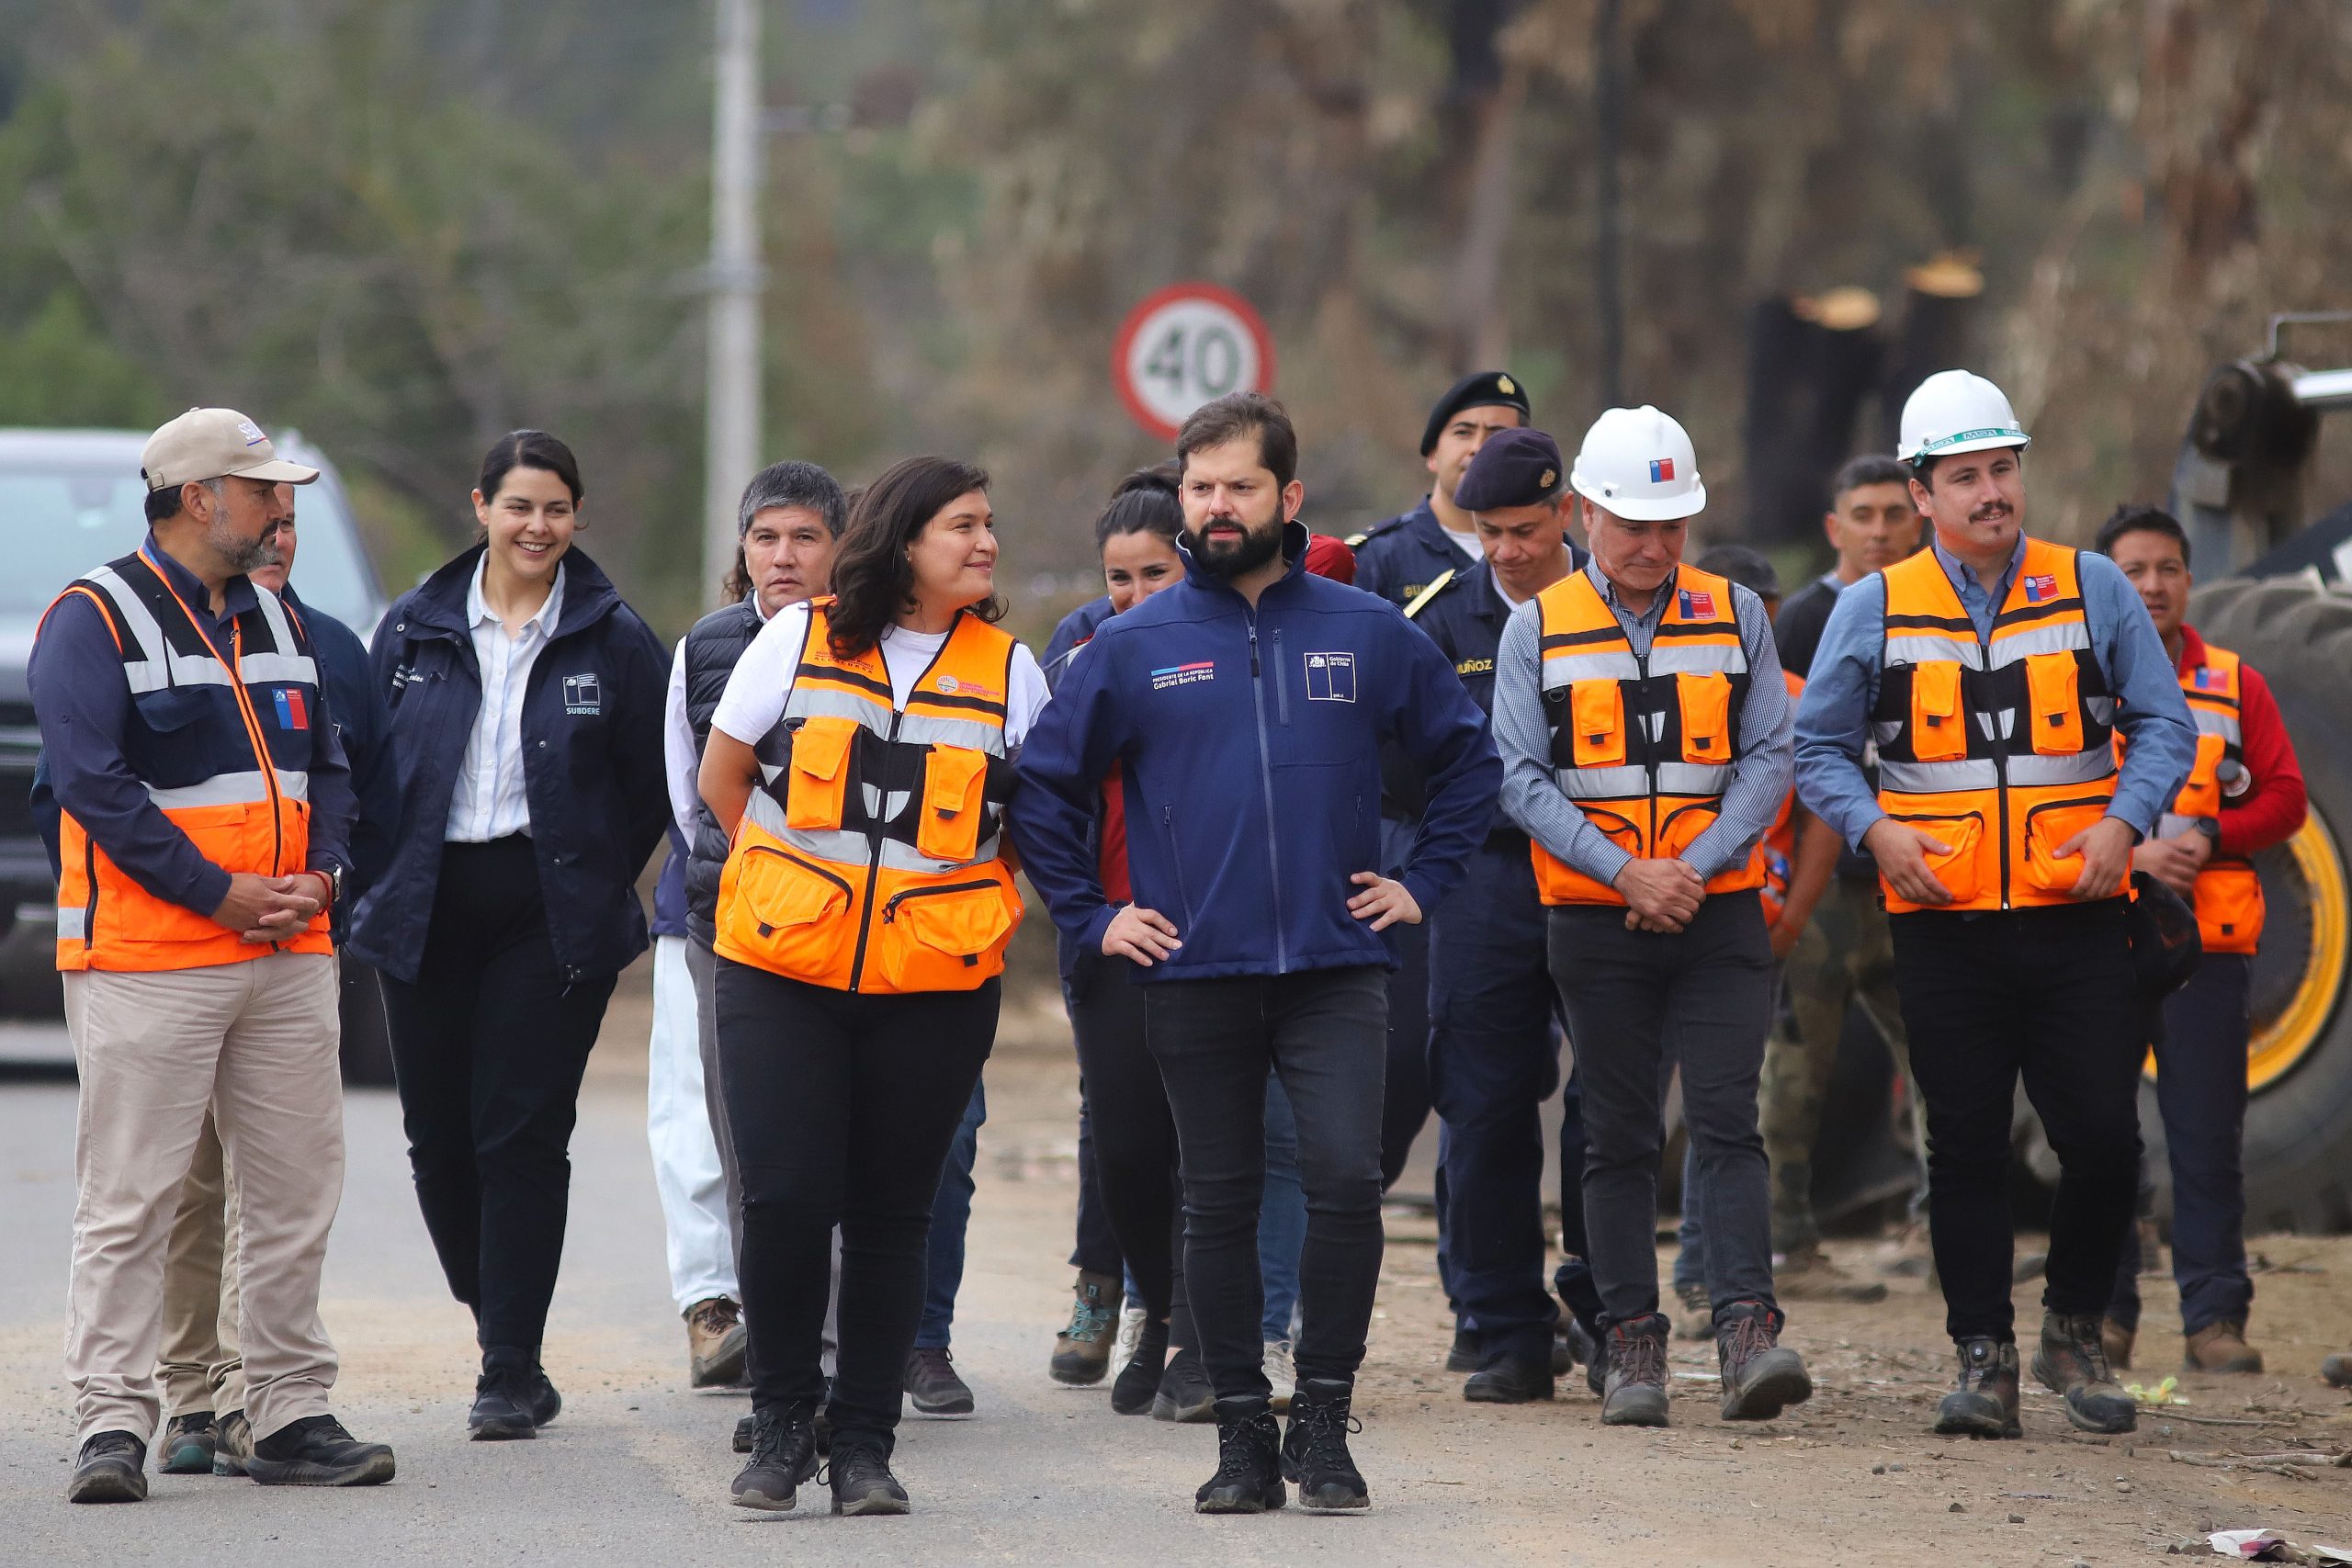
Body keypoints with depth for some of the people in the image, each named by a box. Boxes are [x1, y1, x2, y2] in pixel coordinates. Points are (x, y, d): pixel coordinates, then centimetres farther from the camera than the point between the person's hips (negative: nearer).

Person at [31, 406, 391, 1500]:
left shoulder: (276, 621, 17)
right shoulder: (94, 621, -6)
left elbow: (325, 763, 20)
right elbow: (93, 780, -14)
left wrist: (321, 873, 0)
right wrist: (219, 893, -16)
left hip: (289, 958, 7)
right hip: (146, 960, -7)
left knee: (295, 1192, 7)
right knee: (131, 1200, -6)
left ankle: (289, 1413, 14)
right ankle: (112, 1422, -5)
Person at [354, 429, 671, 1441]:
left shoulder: (613, 639, 1)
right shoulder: (414, 628, 6)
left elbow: (649, 788, 5)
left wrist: (594, 891, 3)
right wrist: (385, 879, 7)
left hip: (553, 917, -3)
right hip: (429, 912, 3)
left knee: (523, 1132, -7)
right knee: (438, 1133, 3)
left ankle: (511, 1372, -3)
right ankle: (502, 1327, 22)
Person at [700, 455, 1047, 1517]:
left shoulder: (1007, 670, 5)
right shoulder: (798, 639, 2)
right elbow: (721, 778, 11)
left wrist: (938, 893, 6)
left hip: (934, 984, 1)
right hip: (783, 975, -1)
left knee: (891, 1216, 4)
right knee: (785, 1199, -8)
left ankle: (865, 1442, 12)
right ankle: (781, 1425, 8)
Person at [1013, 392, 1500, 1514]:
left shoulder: (1366, 633, 5)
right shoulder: (1134, 646, 3)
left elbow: (1466, 757, 17)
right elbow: (1044, 787, 10)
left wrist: (1423, 882, 9)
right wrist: (1091, 915, 4)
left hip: (1337, 968, 0)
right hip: (1194, 974, 0)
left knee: (1347, 1181, -13)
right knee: (1220, 1205, 4)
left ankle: (1323, 1420, -2)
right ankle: (1242, 1433, 13)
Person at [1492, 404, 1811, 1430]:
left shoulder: (1734, 617, 6)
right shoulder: (1538, 631, 3)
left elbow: (1768, 758, 2)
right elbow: (1520, 778, -3)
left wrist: (1693, 866, -11)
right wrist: (1627, 872, -13)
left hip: (1718, 914, 0)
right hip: (1596, 922, 0)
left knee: (1726, 1122, -10)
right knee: (1619, 1139, 4)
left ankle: (1748, 1335, -18)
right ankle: (1634, 1348, 8)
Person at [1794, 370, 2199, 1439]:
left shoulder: (2092, 590, 5)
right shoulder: (1873, 611, 4)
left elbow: (2163, 726, 8)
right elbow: (1820, 749, 10)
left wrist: (2123, 822, -7)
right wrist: (1876, 830, -7)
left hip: (2076, 915, 0)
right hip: (1944, 922, 0)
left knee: (2104, 1139, -4)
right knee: (1965, 1149, 2)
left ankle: (2074, 1330, 18)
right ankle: (1983, 1358, 11)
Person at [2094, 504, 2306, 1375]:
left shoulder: (2236, 687, 12)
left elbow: (2285, 798, 7)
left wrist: (2208, 838, -10)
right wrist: (2129, 852, -14)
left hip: (2207, 941, 1)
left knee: (2209, 1138, -3)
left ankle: (2215, 1318, 0)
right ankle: (2104, 1312, 8)